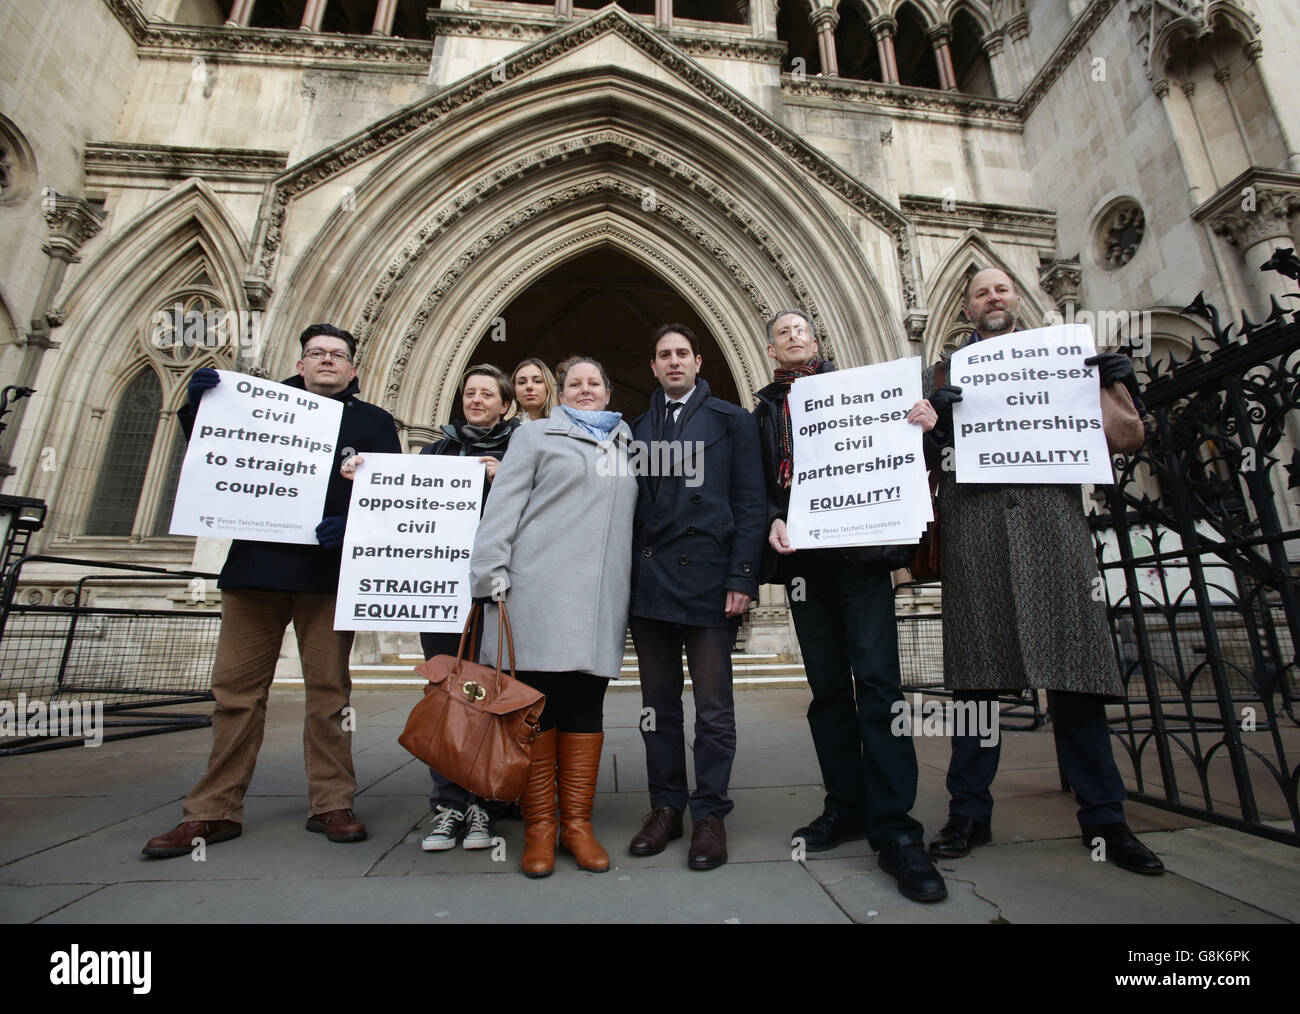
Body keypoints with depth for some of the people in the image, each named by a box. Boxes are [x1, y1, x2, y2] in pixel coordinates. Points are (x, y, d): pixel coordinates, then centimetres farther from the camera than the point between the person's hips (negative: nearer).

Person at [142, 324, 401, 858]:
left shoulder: (373, 422, 12)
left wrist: (350, 523, -17)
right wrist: (198, 406, 4)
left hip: (329, 571, -2)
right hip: (254, 566, 3)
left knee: (328, 690, 2)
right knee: (235, 689, 5)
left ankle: (331, 804, 12)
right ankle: (214, 810, 17)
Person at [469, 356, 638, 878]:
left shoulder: (626, 447, 21)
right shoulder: (536, 435, 11)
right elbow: (503, 506, 2)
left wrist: (632, 586, 13)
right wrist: (492, 577, -8)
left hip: (601, 599, 3)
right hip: (540, 594, -3)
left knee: (586, 705, 7)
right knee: (536, 702, 1)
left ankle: (577, 823, 19)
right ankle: (539, 826, 15)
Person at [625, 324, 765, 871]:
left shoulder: (732, 420, 7)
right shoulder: (637, 428, 16)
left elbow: (750, 502, 0)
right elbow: (629, 506, 13)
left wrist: (742, 577, -9)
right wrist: (629, 575, 4)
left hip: (708, 577, -3)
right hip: (650, 579, 4)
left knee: (713, 707, 3)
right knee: (659, 704, 12)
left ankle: (710, 814, 18)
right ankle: (666, 806, 26)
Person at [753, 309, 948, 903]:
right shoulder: (763, 410, 17)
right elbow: (755, 484, 10)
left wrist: (921, 426, -10)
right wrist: (771, 521, -8)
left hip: (860, 547, -2)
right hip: (803, 553, 2)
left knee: (877, 681, -8)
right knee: (828, 686, 7)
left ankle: (894, 828, 0)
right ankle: (846, 808, 20)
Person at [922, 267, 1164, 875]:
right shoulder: (945, 370, 19)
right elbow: (921, 454, 10)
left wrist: (1117, 382, 0)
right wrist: (930, 417, -10)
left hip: (1053, 518, 1)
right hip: (974, 524, -1)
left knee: (1073, 666, 0)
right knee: (975, 671, -1)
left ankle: (1102, 818, 14)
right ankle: (969, 814, 8)